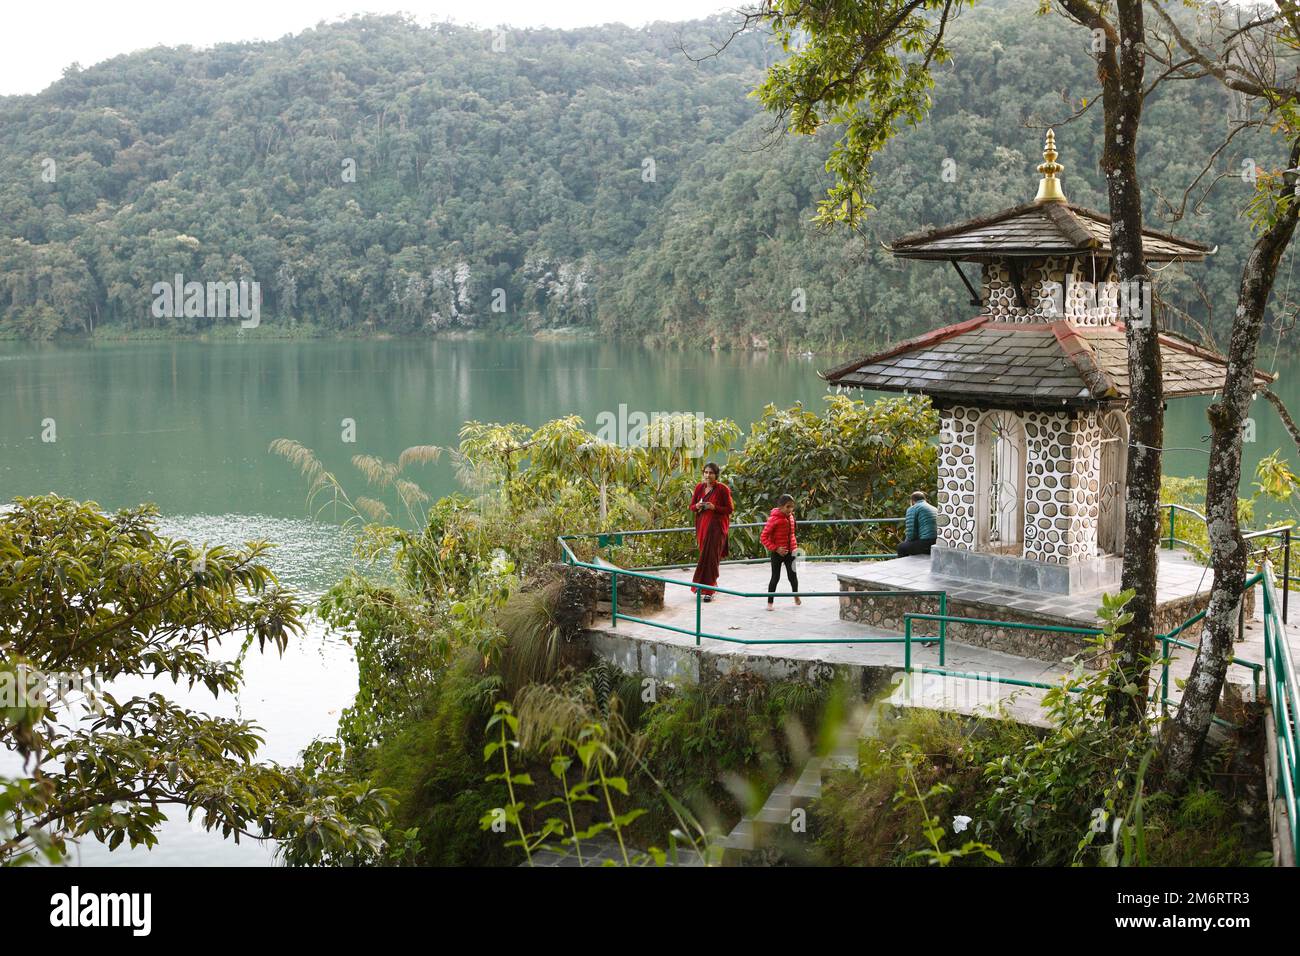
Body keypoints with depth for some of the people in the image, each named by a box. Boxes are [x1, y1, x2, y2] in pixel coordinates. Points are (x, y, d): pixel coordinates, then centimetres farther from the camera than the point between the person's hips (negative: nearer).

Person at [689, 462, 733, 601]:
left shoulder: (722, 489, -7)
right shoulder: (699, 487, 7)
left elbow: (729, 509, -5)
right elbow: (691, 506, 13)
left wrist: (714, 507, -19)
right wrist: (697, 506, -10)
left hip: (716, 526, -5)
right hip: (702, 525, 5)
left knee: (710, 557, -10)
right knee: (705, 555, 10)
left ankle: (708, 590, -9)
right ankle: (712, 585, 27)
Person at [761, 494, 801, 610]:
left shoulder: (791, 517, 3)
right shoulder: (774, 519, -18)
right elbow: (763, 537, -18)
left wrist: (794, 546, 9)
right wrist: (775, 548, -22)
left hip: (790, 552, 5)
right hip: (777, 553, -5)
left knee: (792, 576, 9)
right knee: (775, 577, 1)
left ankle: (796, 597, 33)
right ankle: (769, 602, 12)